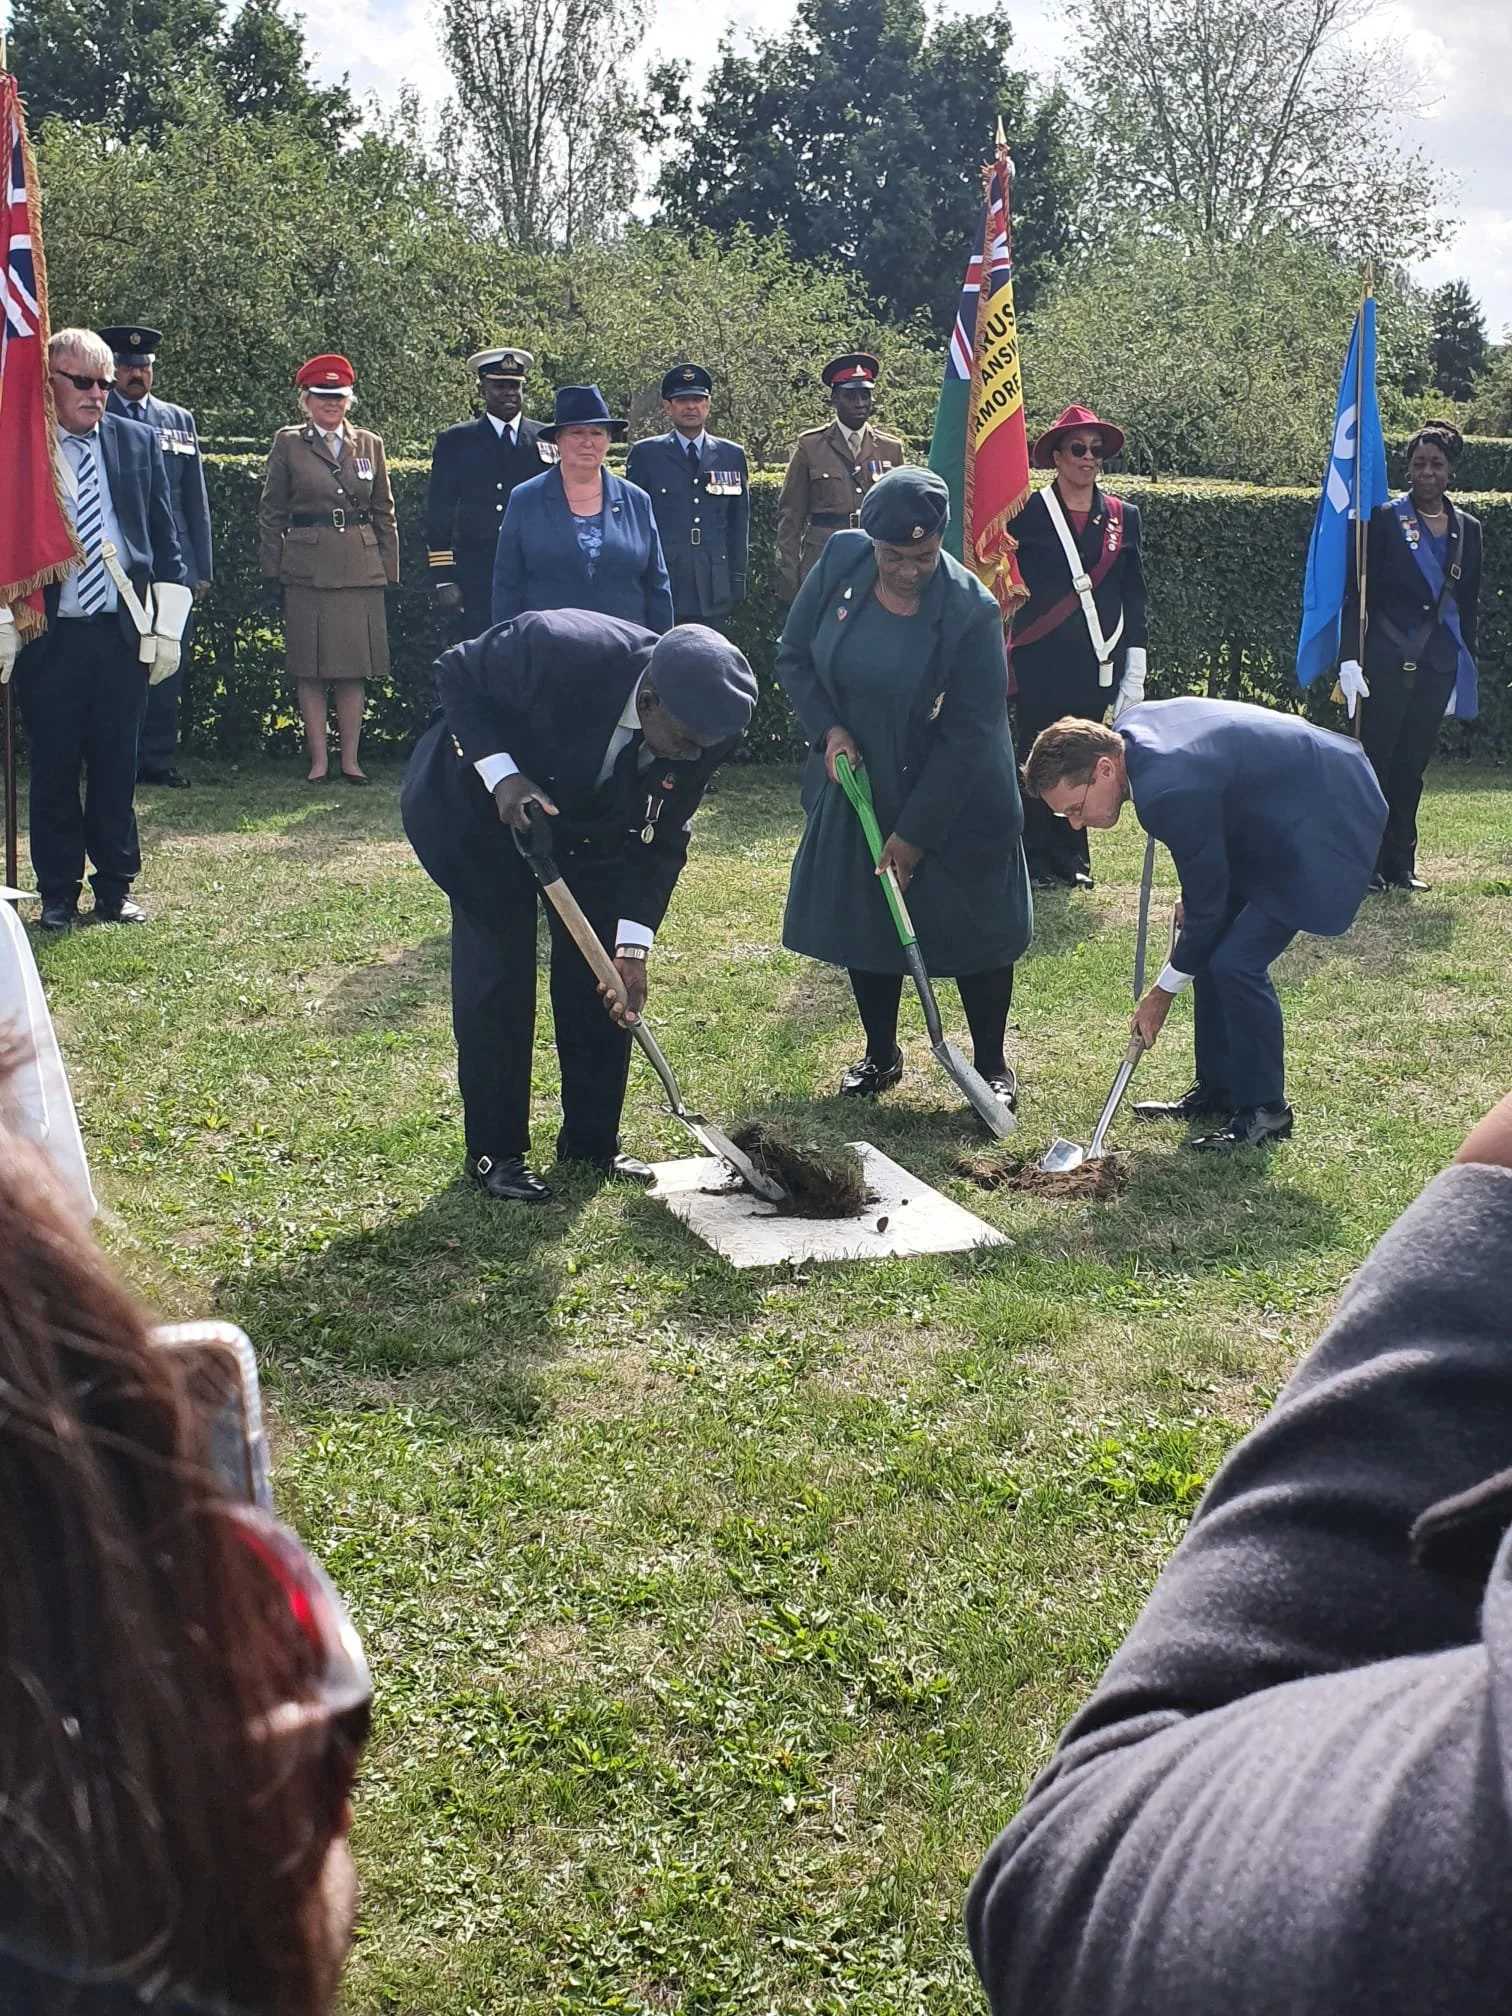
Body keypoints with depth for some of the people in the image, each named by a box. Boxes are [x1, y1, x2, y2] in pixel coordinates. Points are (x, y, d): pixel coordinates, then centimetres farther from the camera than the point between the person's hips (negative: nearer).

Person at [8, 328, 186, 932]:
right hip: (49, 634, -2)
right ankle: (58, 893, 15)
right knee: (53, 768, 5)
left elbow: (164, 537, 11)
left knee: (117, 763, 9)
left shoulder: (138, 442, 8)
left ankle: (116, 886, 19)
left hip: (122, 631, 2)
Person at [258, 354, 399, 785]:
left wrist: (390, 571, 7)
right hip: (306, 569, -2)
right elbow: (271, 514, 5)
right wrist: (272, 573, 0)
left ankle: (351, 757, 9)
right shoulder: (287, 444, 4)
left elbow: (384, 513, 13)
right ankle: (318, 758, 6)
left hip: (360, 569, 2)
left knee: (355, 669, 3)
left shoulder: (370, 445, 11)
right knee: (310, 669, 0)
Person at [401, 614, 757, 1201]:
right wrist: (502, 773, -33)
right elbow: (458, 675, -20)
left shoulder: (707, 724, -24)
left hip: (597, 821, 4)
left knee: (601, 972, 1)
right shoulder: (555, 649, -39)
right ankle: (493, 1152, 6)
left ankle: (591, 1140, 17)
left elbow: (661, 839, -13)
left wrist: (632, 946, -20)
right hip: (485, 804, -4)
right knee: (497, 971, -6)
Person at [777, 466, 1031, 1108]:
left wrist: (916, 832, -19)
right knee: (864, 923, 12)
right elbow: (794, 657, 1)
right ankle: (881, 1054, 31)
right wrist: (828, 730, -16)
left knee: (975, 931, 4)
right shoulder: (839, 562, -13)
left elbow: (968, 735, -20)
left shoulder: (972, 611, -24)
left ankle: (992, 1066, 21)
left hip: (957, 801, -4)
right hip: (858, 784, 4)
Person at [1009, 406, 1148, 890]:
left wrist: (1134, 673, 6)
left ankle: (1070, 856, 17)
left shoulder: (1123, 517, 8)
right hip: (1040, 664, -3)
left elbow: (1133, 599, 10)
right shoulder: (1028, 513, -1)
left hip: (1096, 665, 3)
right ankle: (1036, 859, 12)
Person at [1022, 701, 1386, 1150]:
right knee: (1212, 948, 10)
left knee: (1236, 961, -14)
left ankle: (1264, 1109, 2)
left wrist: (1163, 992, -6)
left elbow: (1206, 903, -19)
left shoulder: (1172, 790, -32)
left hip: (1324, 823, -10)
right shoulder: (1128, 728, -5)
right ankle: (1217, 1089, 22)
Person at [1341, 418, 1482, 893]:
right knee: (1374, 764, -2)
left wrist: (1466, 669, 12)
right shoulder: (1384, 519, -3)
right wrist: (1350, 658, -12)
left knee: (1412, 766, 9)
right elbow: (1357, 593, -5)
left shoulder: (1467, 529, 11)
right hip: (1387, 664, -4)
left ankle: (1400, 865, 15)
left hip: (1437, 668, 4)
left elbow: (1469, 605, 16)